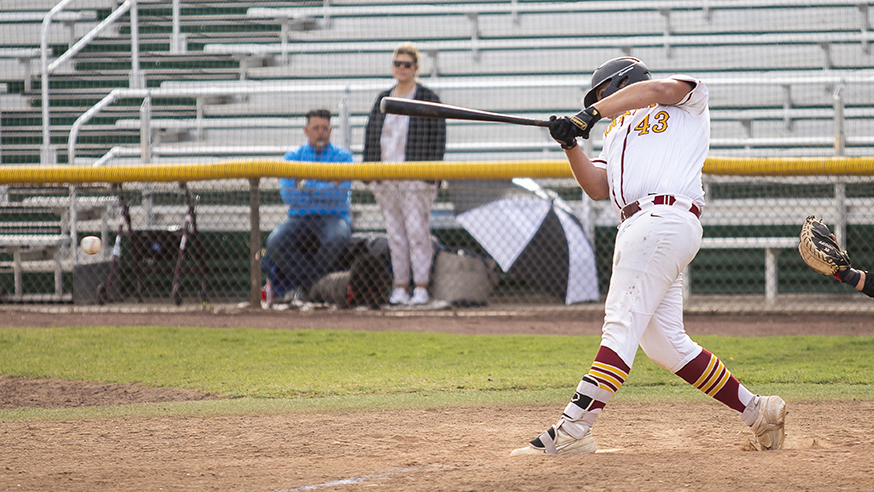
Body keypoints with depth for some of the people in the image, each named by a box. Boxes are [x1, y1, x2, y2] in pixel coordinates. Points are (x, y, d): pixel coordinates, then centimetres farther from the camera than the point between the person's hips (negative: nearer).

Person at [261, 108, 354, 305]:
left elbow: (340, 194, -10)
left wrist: (306, 187, -12)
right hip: (299, 219, 1)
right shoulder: (293, 156, 11)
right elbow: (287, 195, -5)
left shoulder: (342, 156, 7)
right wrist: (325, 190, -8)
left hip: (333, 218, -1)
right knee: (275, 242, -30)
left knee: (336, 238, -38)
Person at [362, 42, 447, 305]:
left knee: (417, 232, -7)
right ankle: (400, 287, 9)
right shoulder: (383, 100, 15)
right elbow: (372, 136, 16)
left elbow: (437, 137, -3)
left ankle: (421, 287, -5)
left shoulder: (429, 99, 1)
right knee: (395, 234, 5)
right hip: (386, 179, 5)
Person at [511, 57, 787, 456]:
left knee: (622, 326, -16)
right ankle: (756, 412, 14)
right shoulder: (617, 133, 32)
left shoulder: (690, 100, 15)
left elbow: (654, 89, -7)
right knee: (666, 344, 4)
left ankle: (572, 430, -25)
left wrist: (590, 115, -13)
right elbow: (597, 188, 16)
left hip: (665, 218, -8)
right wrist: (570, 145, 2)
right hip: (636, 228, 8)